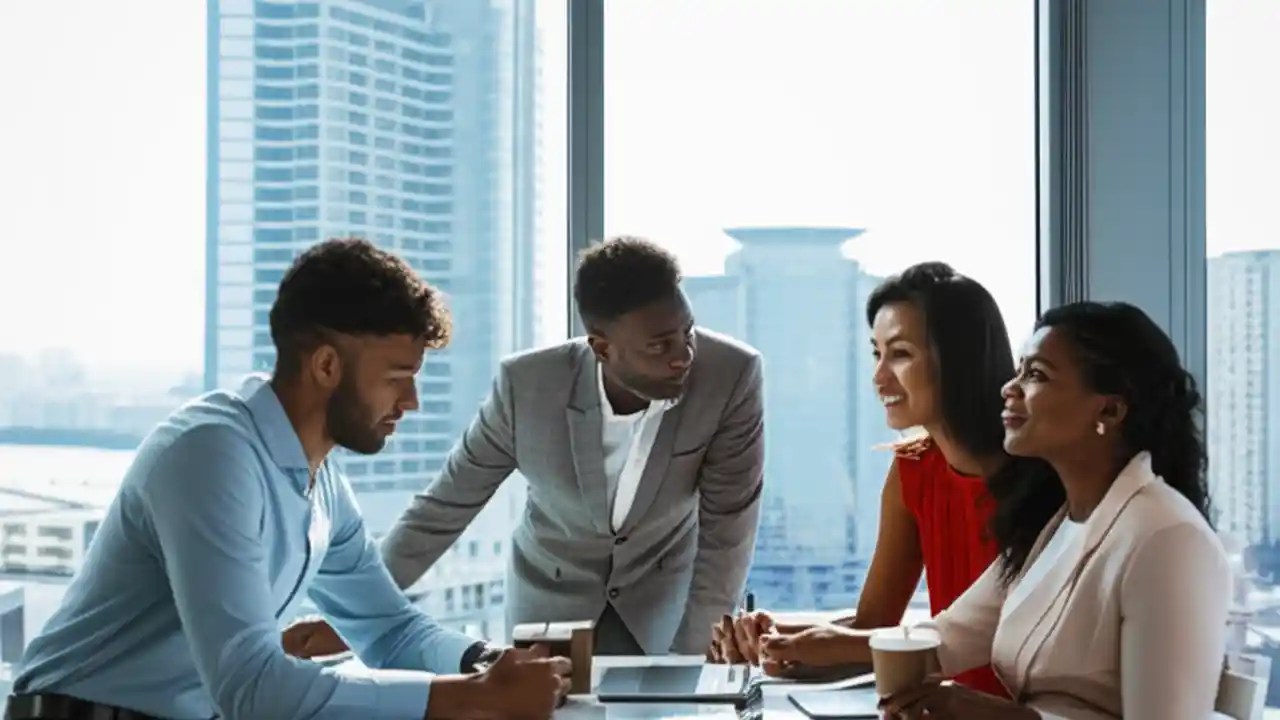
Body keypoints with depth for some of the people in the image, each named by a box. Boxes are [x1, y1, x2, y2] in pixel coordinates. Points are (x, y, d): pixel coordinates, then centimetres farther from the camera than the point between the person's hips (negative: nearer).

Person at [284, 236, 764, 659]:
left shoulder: (730, 376, -28)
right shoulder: (527, 386, -26)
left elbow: (726, 530, -19)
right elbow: (442, 509, -14)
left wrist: (692, 659, -23)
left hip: (666, 600, 0)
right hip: (551, 602, 0)